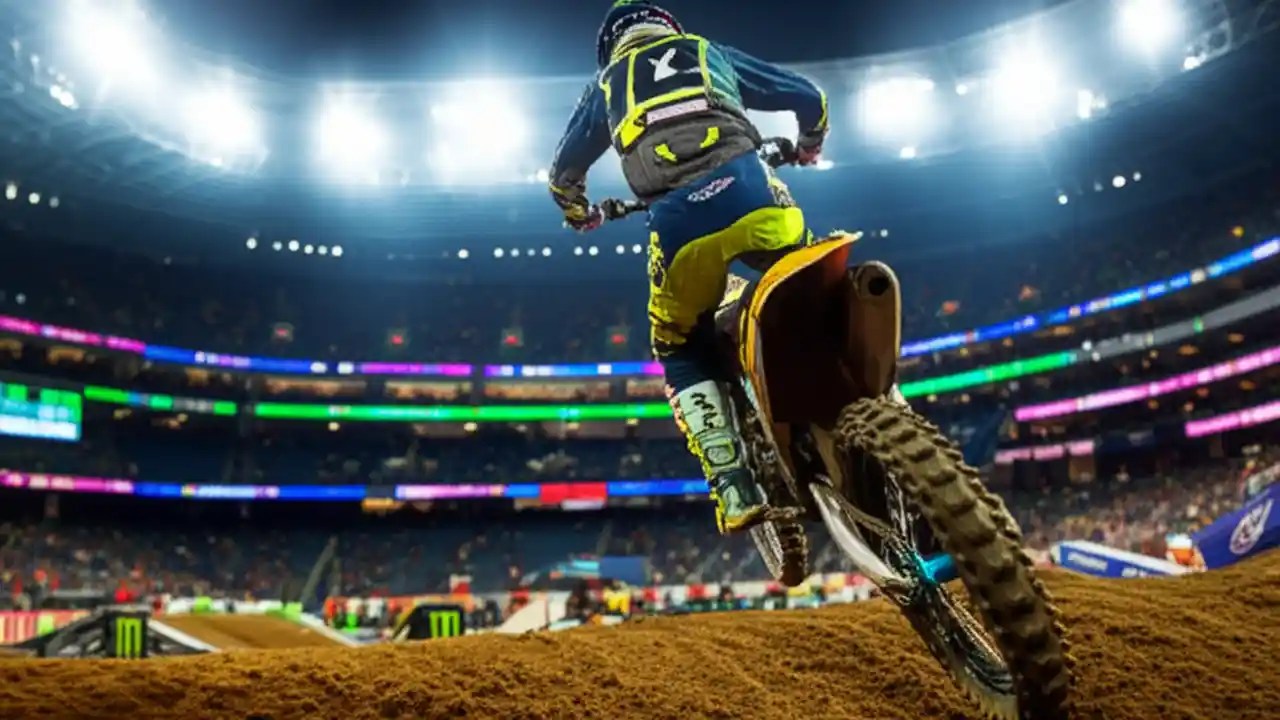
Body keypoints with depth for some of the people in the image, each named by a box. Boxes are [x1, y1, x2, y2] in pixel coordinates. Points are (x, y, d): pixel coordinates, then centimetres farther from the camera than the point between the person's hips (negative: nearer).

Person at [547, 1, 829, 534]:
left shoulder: (607, 81, 30)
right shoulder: (711, 53, 31)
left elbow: (563, 171, 37)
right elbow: (809, 97, 35)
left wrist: (580, 213, 59)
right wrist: (808, 146, 57)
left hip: (678, 221, -1)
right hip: (750, 192, 1)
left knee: (680, 353, 19)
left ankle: (734, 487, 6)